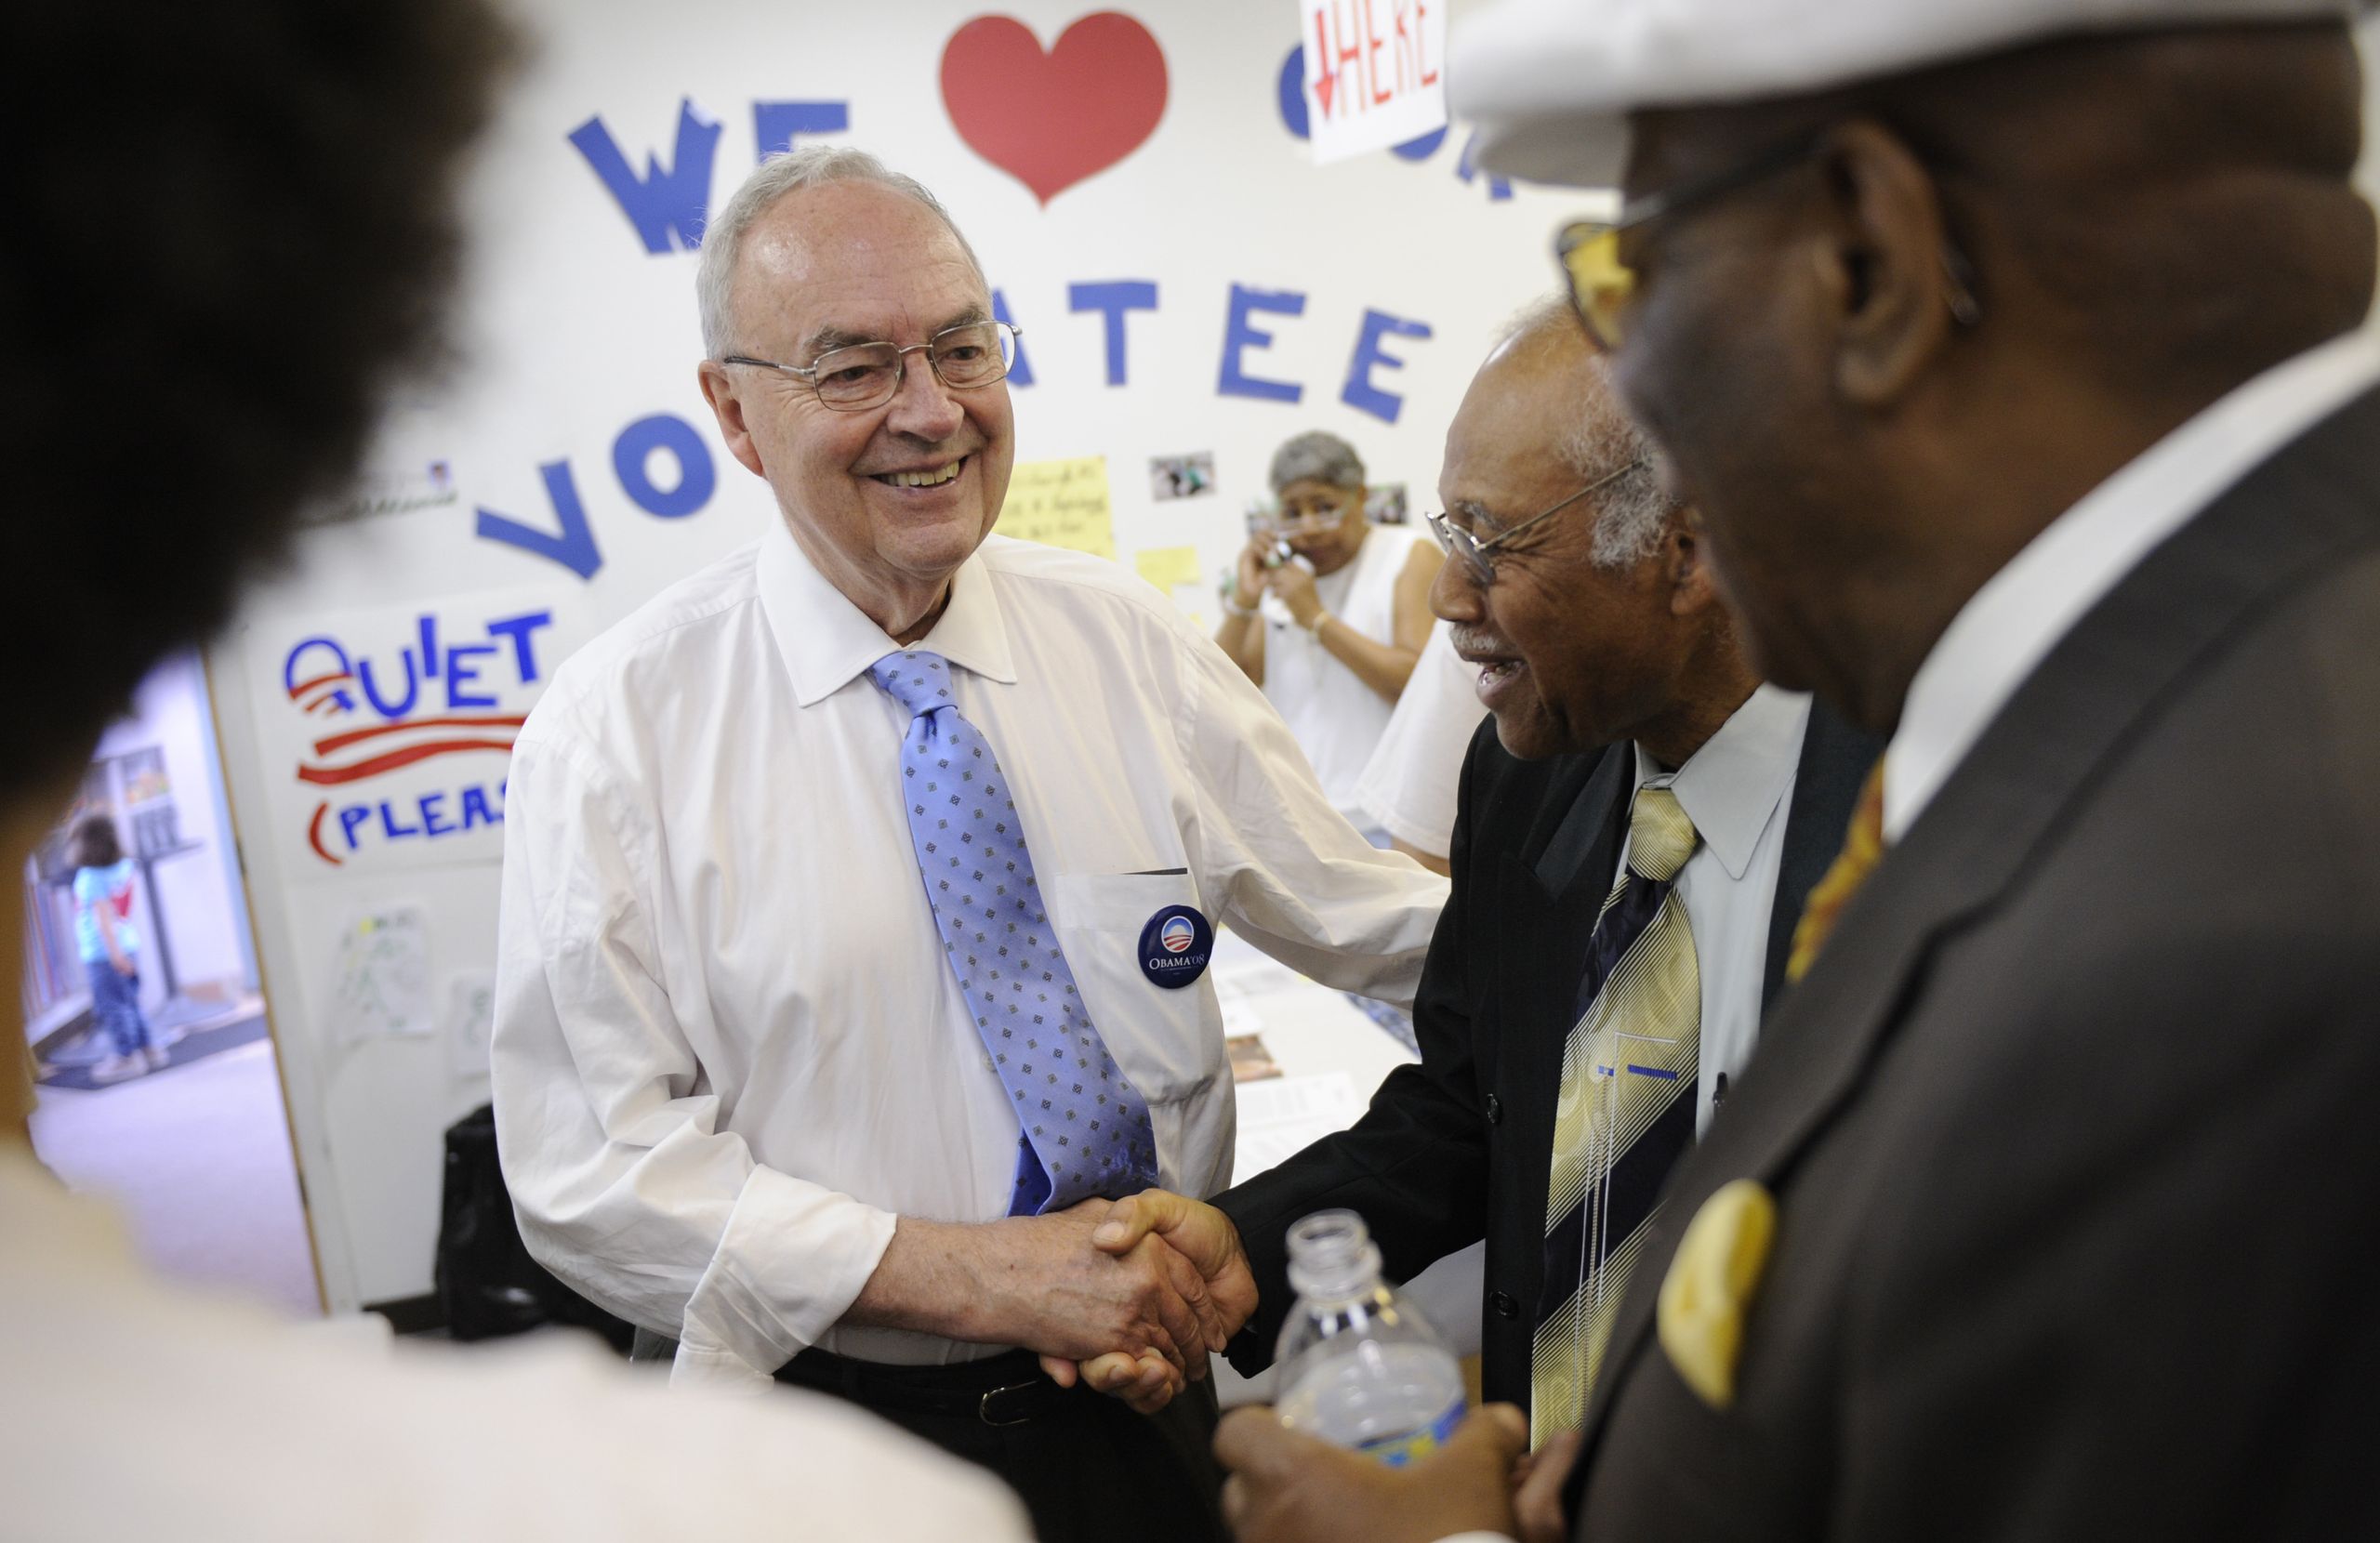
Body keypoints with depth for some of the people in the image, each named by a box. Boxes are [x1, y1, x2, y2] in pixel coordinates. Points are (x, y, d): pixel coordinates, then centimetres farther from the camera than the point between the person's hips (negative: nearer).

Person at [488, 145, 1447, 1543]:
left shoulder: (1124, 640, -3)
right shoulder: (618, 730, -13)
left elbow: (1371, 918, 3)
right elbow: (596, 1171, -16)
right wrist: (974, 1274, -23)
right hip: (838, 1430, -2)